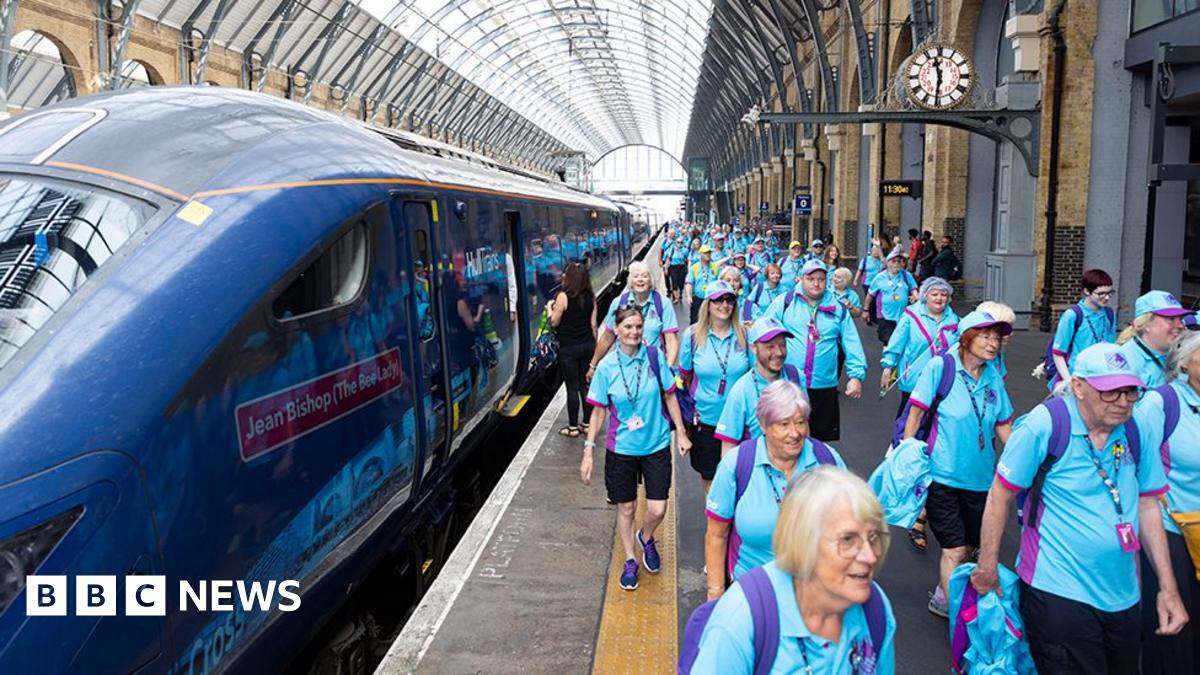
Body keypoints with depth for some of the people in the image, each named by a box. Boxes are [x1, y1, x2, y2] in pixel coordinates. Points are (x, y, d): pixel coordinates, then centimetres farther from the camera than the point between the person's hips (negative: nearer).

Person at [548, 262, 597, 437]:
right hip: (588, 345, 5)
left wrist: (550, 308, 9)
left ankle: (573, 427, 10)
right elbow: (593, 324, 5)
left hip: (568, 348, -5)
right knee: (586, 385, 11)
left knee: (572, 388, 2)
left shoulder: (563, 296, -14)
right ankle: (588, 424, 18)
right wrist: (594, 346, 14)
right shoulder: (591, 297, 2)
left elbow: (554, 323, -8)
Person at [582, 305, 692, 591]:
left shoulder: (654, 357, -8)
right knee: (626, 507, 12)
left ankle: (645, 538, 36)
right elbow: (599, 411, -3)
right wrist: (588, 452, -5)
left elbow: (670, 396, 2)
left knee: (657, 510, 0)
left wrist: (681, 433, 3)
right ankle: (630, 560, 35)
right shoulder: (606, 366, -9)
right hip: (621, 448, 0)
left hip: (656, 445, 1)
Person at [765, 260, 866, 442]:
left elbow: (852, 344, 5)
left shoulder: (838, 310, 8)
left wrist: (856, 375, -4)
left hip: (824, 388, 2)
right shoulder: (784, 303, 1)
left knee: (820, 440, 11)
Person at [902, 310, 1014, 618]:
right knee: (954, 549, -6)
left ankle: (942, 598, 36)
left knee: (968, 547, 15)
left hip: (979, 476, 6)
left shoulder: (993, 377, 4)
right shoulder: (940, 367, -10)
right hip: (942, 474, -6)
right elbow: (916, 414, -8)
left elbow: (1004, 428, 10)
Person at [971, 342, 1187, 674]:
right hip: (1057, 593, -6)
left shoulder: (1140, 431, -1)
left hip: (1123, 595, 6)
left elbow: (1147, 506, 8)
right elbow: (1001, 495, -10)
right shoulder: (1045, 424, -17)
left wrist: (1167, 587, 8)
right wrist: (987, 566, -6)